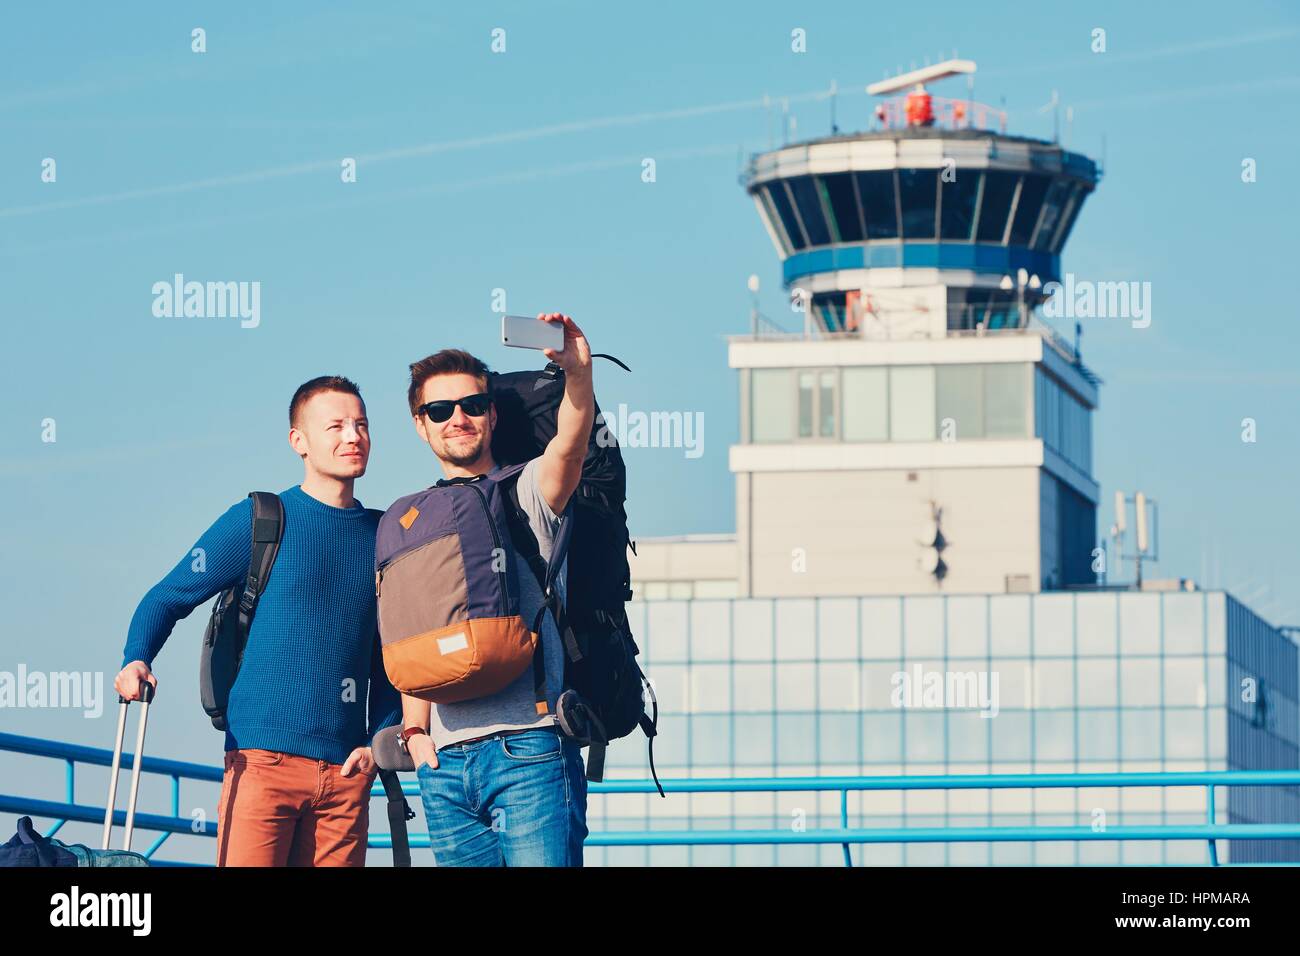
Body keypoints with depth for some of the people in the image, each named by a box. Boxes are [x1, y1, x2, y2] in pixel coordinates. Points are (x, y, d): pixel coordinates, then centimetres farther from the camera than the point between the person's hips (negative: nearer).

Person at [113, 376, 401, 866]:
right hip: (263, 756, -4)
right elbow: (168, 598, 6)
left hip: (346, 769, 4)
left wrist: (379, 739, 4)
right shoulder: (258, 521, 3)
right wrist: (136, 661, -13)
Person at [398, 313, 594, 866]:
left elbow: (569, 445, -19)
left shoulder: (527, 491, 5)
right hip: (444, 762, 5)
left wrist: (578, 373, -38)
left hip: (527, 748, -5)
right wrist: (414, 729, 4)